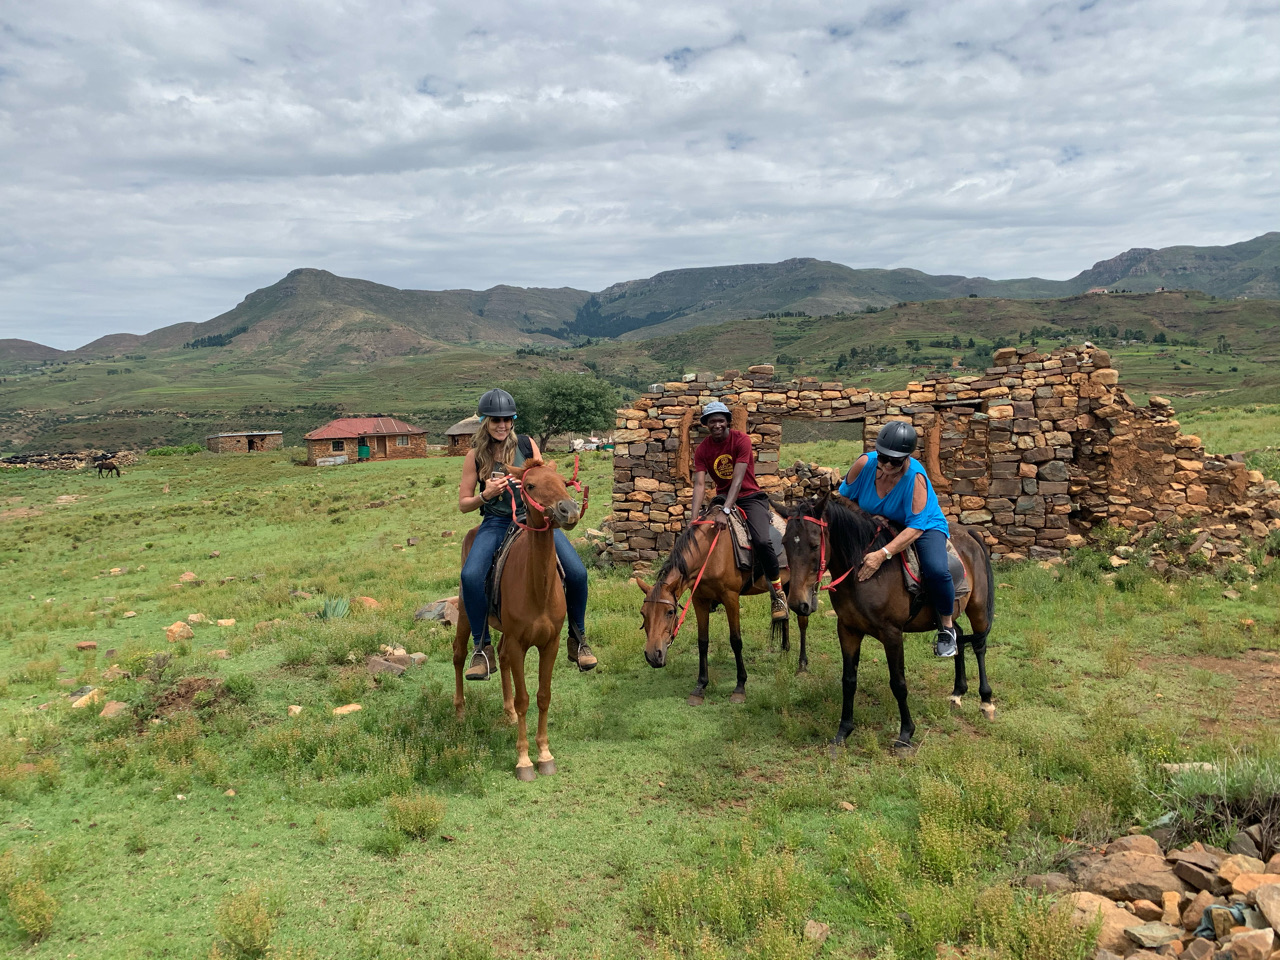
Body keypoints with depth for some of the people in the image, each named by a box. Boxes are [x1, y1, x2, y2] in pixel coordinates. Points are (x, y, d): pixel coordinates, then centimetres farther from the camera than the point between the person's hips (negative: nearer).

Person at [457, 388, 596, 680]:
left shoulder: (527, 445, 3)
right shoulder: (476, 456, 2)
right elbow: (463, 504, 5)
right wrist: (485, 495, -15)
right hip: (497, 523, -1)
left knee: (577, 572, -17)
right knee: (470, 576, -27)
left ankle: (578, 639, 8)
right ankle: (482, 649, -8)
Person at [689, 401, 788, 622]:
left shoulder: (741, 440, -15)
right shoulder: (702, 450, -3)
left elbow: (738, 479, -24)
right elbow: (699, 484, -13)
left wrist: (725, 511, -36)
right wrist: (693, 518, -28)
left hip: (750, 496, -4)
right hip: (722, 497, 4)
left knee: (762, 541, -26)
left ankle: (778, 594, -6)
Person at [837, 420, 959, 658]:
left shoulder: (915, 477, -31)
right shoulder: (865, 463, -20)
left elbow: (916, 527, -36)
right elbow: (844, 497, -3)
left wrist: (883, 554, -47)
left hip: (925, 526, -4)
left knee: (936, 570, -30)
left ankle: (947, 627, -4)